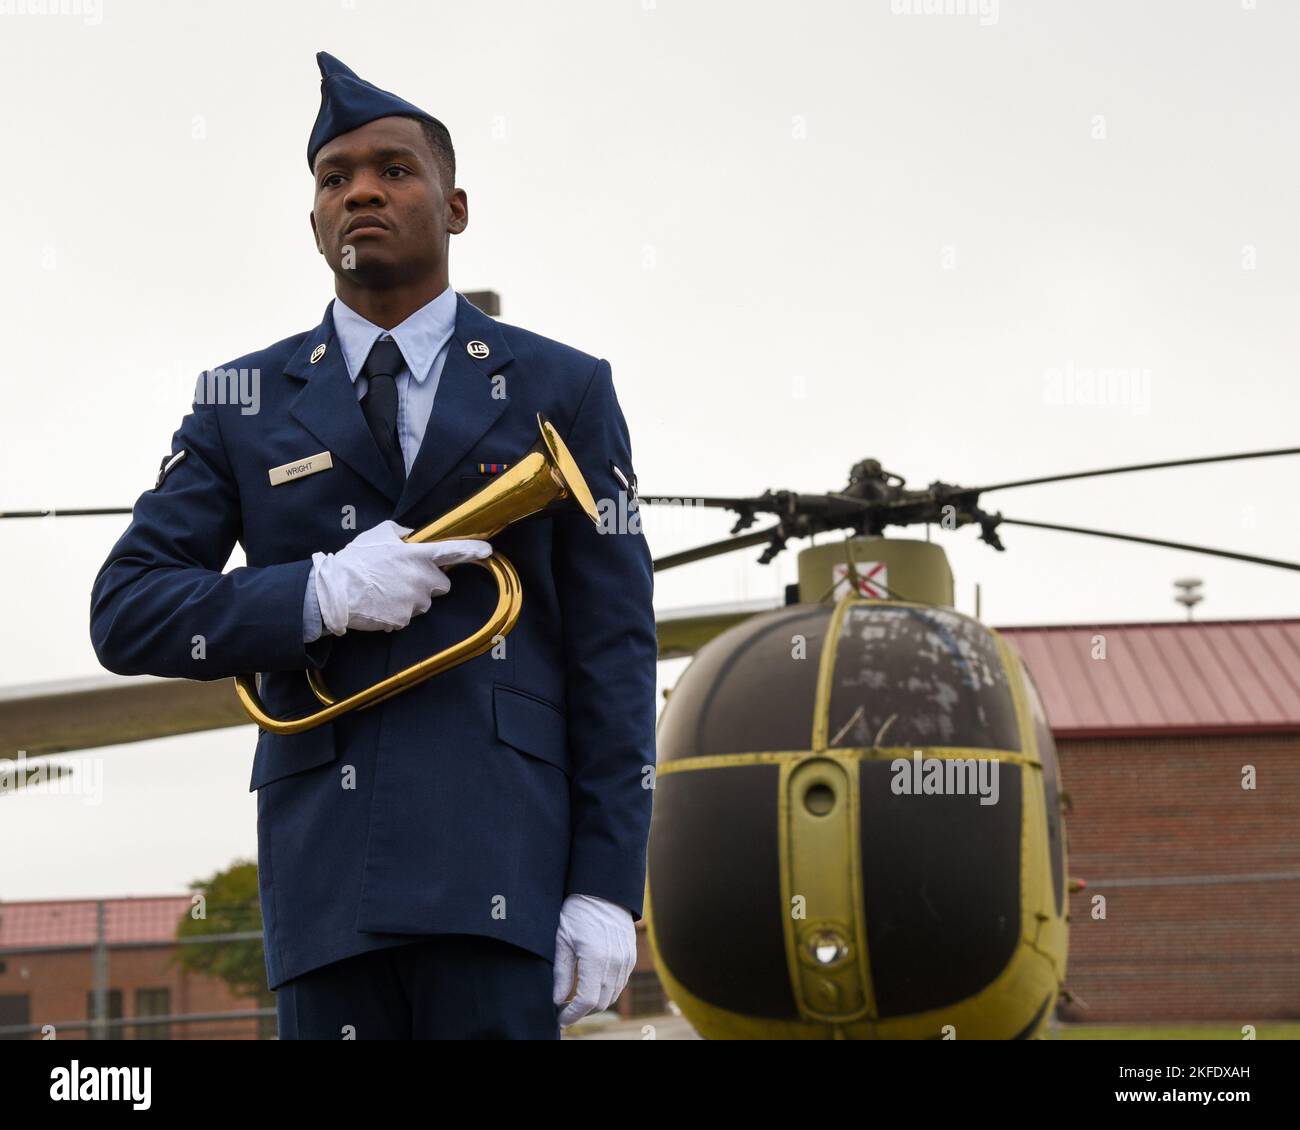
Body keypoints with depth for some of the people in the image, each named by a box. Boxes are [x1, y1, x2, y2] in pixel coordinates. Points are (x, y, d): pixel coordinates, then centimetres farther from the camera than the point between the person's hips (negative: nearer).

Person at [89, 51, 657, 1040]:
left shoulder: (563, 391, 9)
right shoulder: (243, 403, 13)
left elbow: (613, 651, 5)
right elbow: (125, 613, 6)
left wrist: (608, 886, -3)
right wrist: (321, 595, -11)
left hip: (498, 863, -1)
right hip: (324, 867, 2)